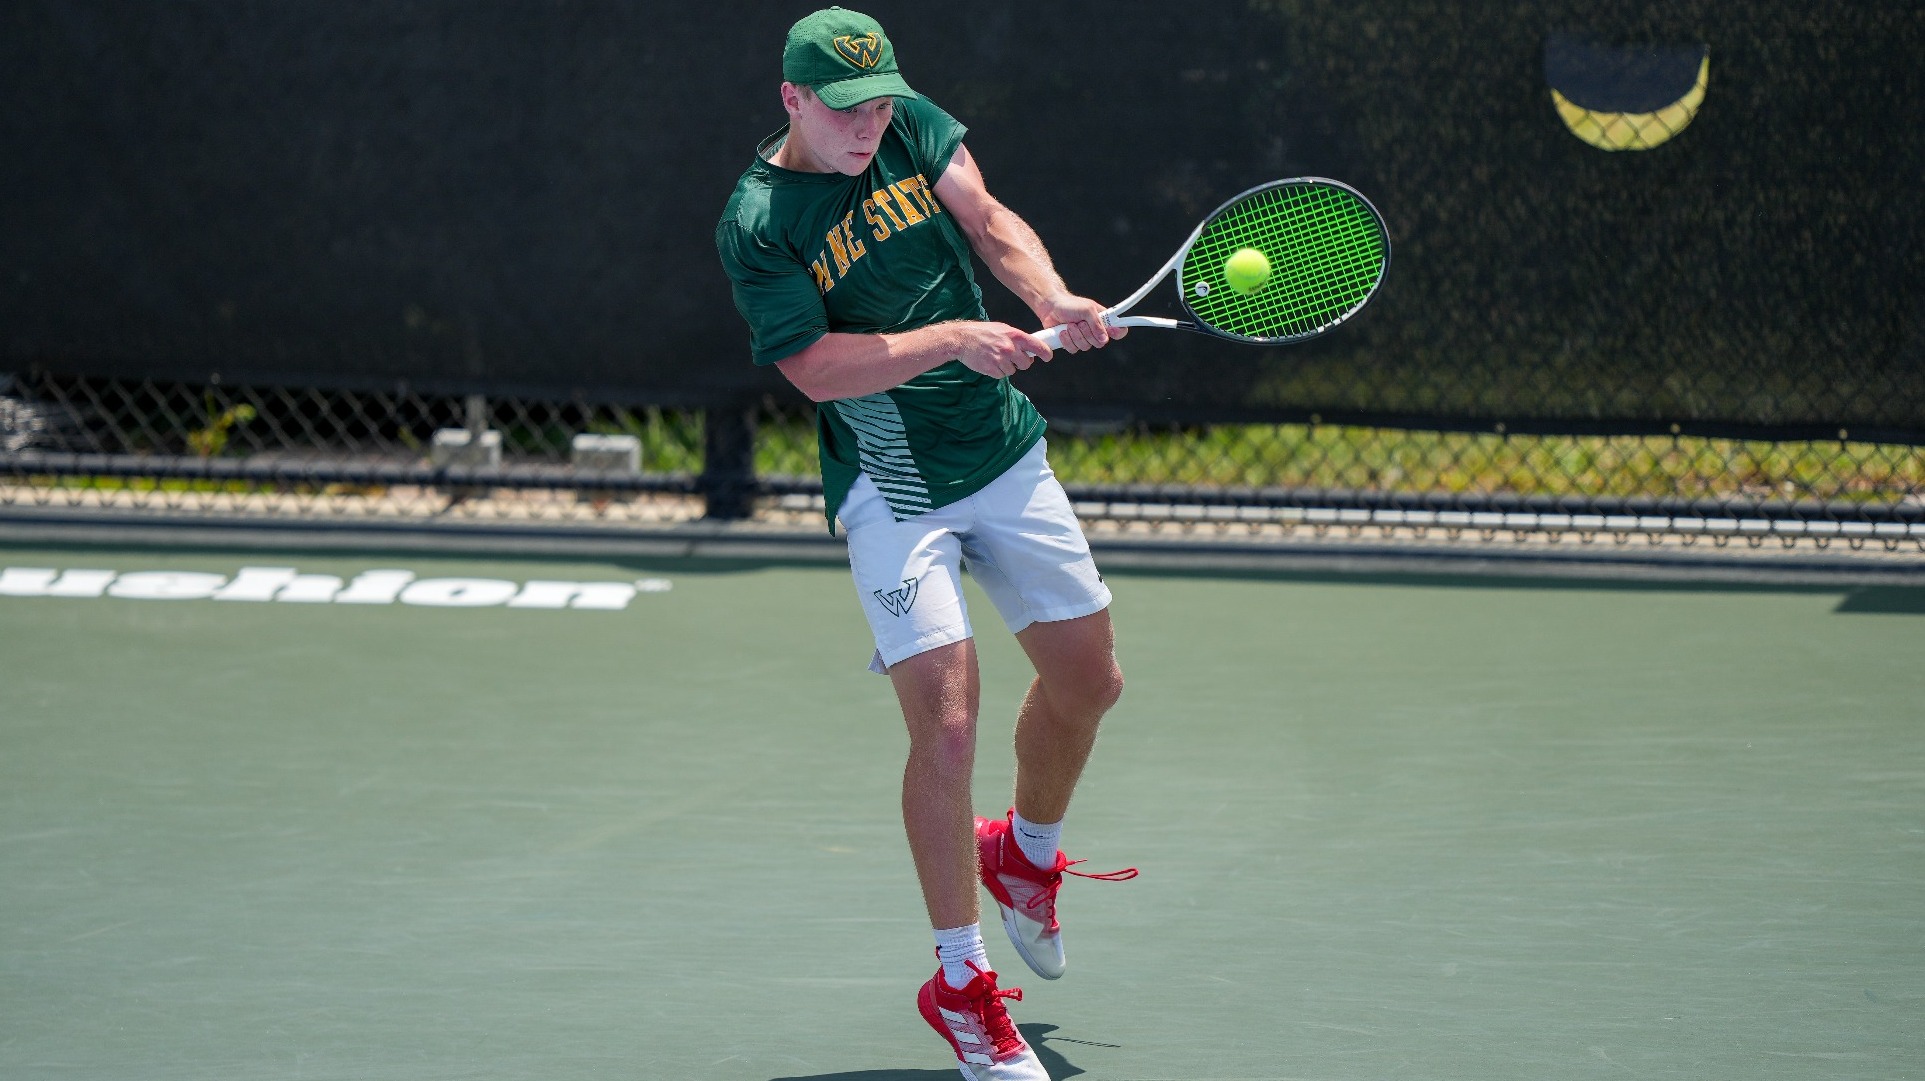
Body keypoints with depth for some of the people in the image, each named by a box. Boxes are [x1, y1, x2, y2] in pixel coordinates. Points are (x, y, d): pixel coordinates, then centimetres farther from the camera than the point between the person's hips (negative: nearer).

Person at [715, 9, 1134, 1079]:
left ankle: (1027, 854, 44)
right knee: (947, 722, -15)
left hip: (1008, 459, 6)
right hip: (892, 495, -6)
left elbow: (990, 221, -2)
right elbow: (816, 366, -20)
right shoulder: (757, 223, -15)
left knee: (1088, 680, 13)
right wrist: (953, 336, -29)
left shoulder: (912, 125, 0)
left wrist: (1053, 298, -21)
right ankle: (961, 983, -2)